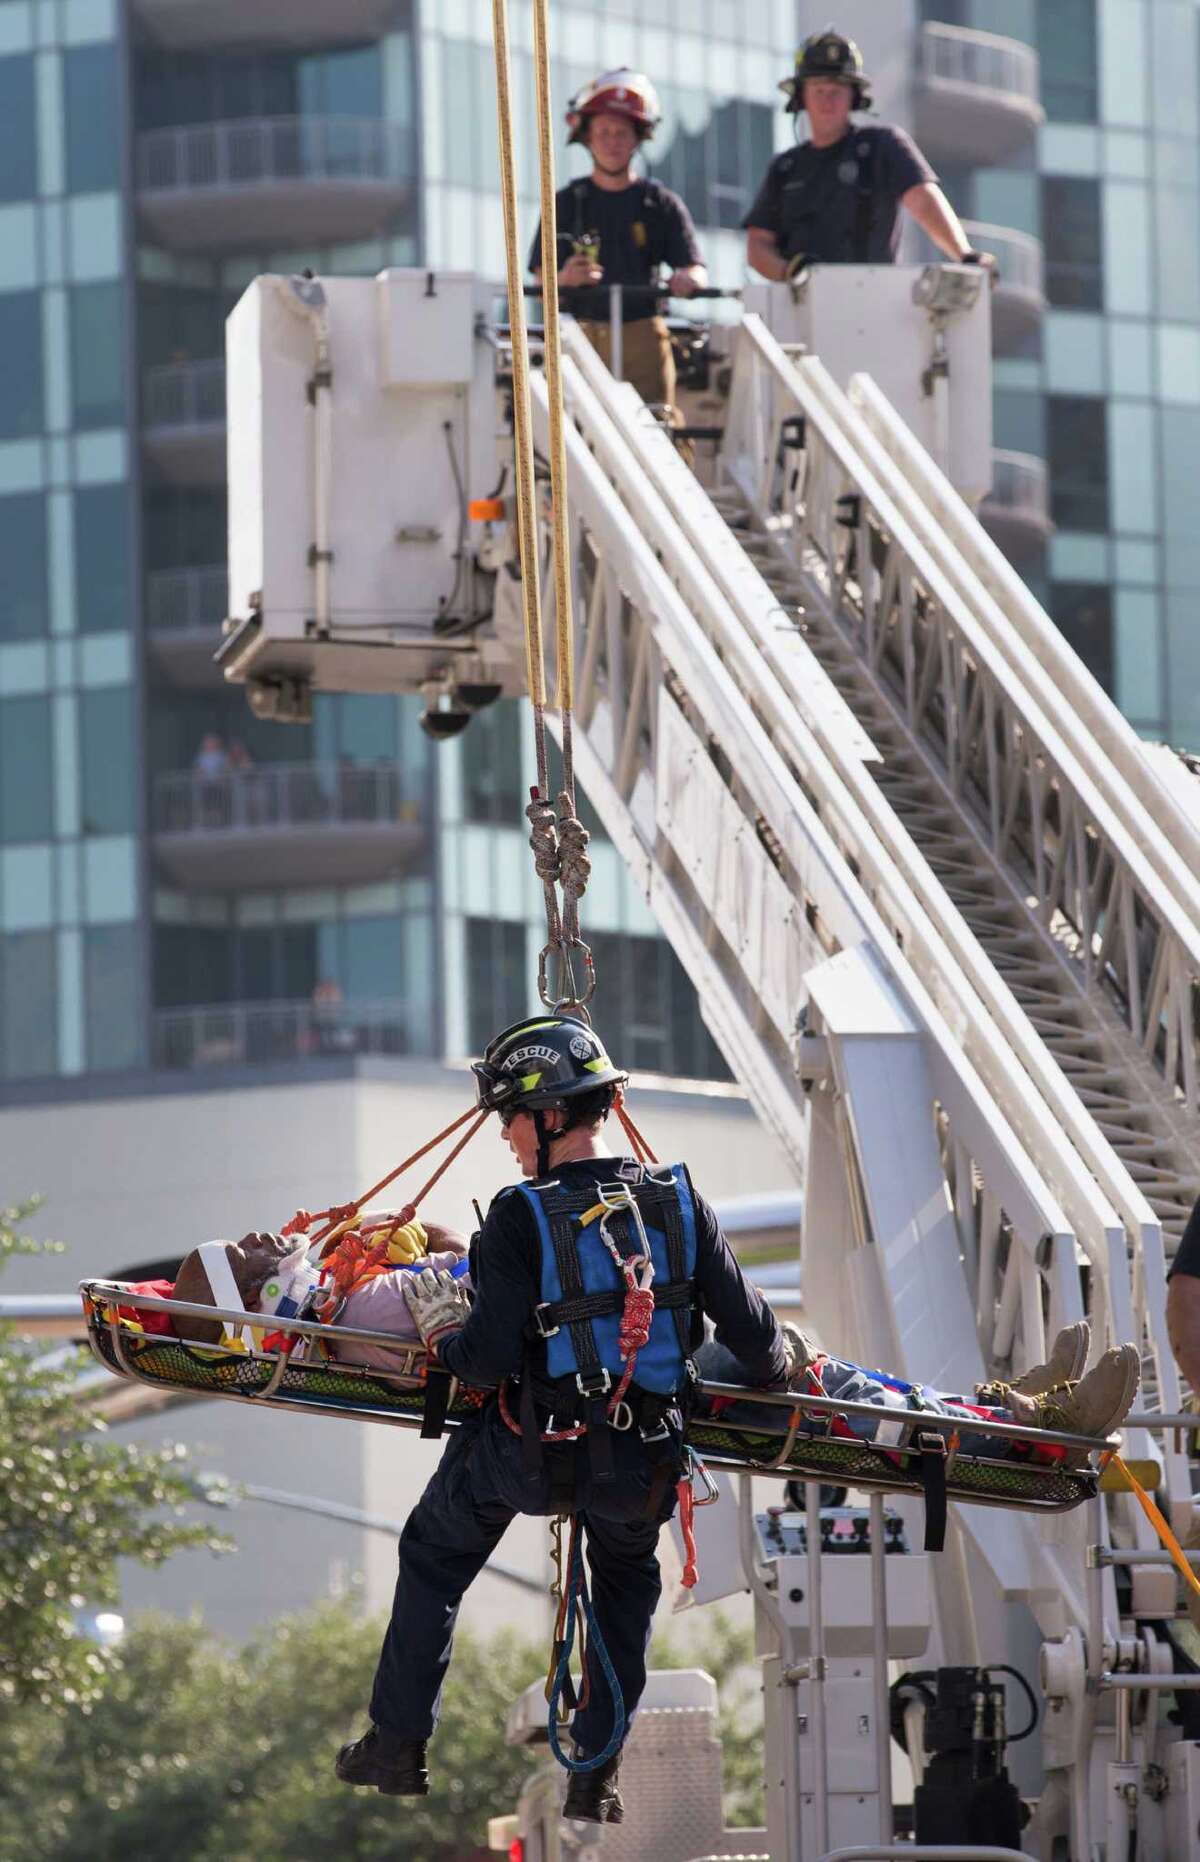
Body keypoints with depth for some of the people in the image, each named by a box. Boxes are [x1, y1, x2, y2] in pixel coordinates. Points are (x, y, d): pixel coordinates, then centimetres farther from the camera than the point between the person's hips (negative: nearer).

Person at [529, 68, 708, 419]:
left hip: (643, 336, 0)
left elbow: (697, 271, 4)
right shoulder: (567, 203, 10)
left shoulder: (661, 204, 11)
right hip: (583, 335, 0)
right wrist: (564, 279, -20)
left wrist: (688, 280, -21)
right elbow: (539, 281, 4)